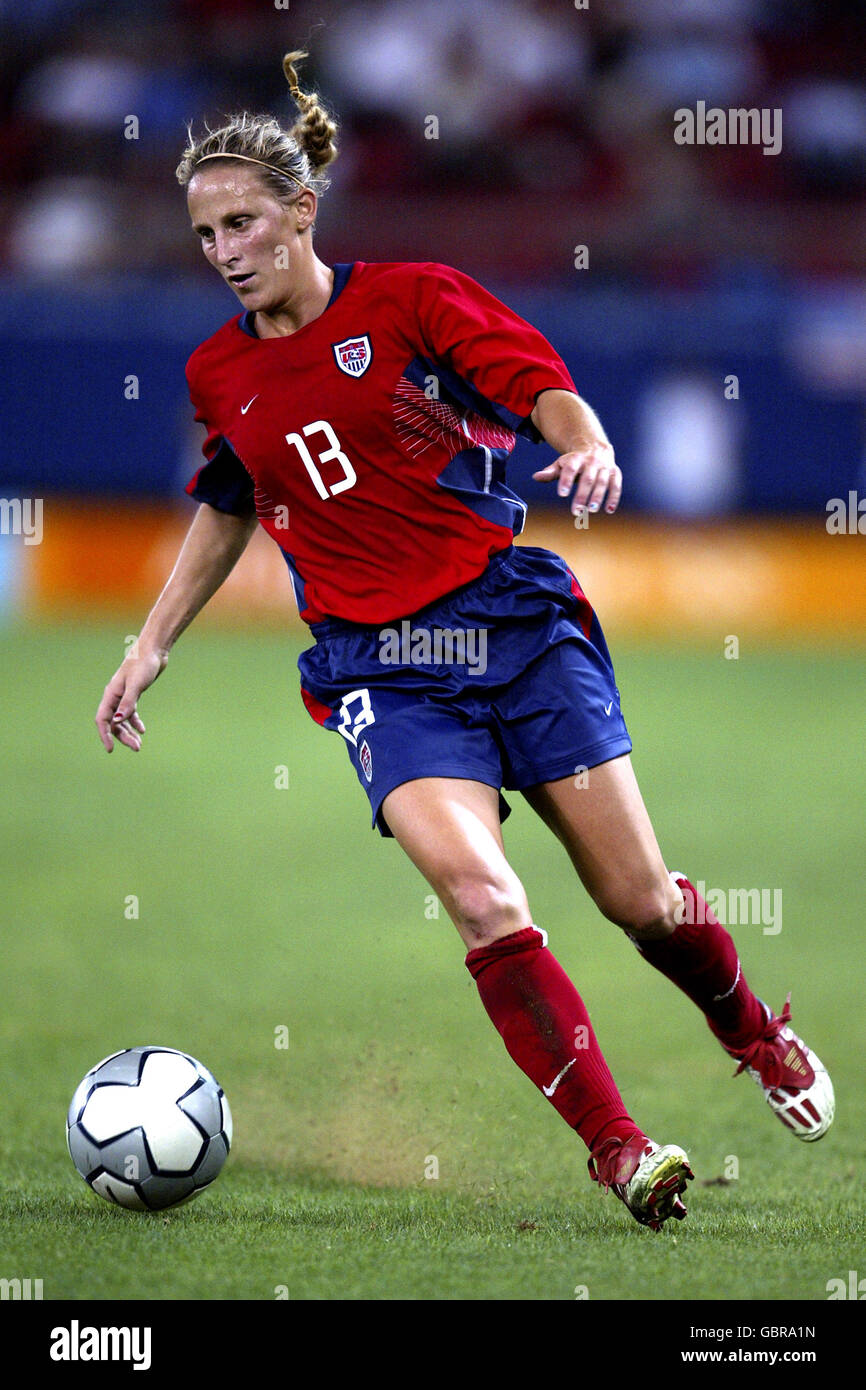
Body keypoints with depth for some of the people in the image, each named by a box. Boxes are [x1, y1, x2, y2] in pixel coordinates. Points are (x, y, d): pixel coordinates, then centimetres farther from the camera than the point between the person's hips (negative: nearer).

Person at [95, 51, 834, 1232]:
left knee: (639, 899, 3)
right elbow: (226, 515, 24)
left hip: (517, 619, -1)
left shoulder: (413, 298, -3)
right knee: (478, 893, -24)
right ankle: (616, 1148, -19)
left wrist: (586, 445, -32)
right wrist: (152, 646, 20)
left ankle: (757, 1033, 36)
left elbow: (545, 389, -11)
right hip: (382, 668, 2)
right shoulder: (220, 376, 9)